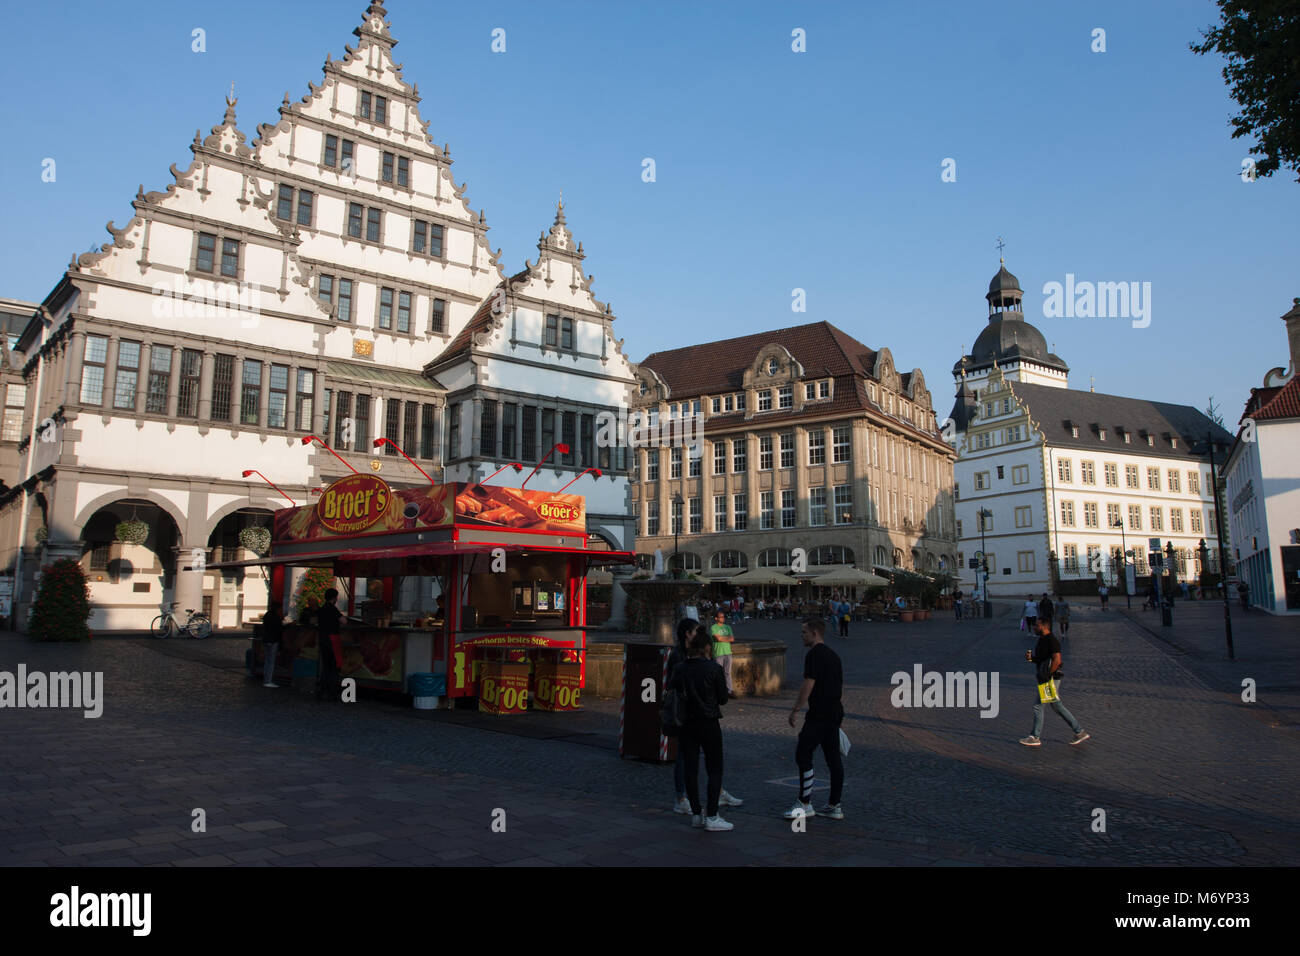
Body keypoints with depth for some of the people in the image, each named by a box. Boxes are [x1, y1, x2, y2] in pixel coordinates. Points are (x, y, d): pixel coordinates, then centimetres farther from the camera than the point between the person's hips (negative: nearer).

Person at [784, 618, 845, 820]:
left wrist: (795, 710, -12)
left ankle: (804, 804, 0)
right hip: (835, 712, 10)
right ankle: (835, 806, 14)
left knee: (803, 755, -3)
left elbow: (808, 685, -18)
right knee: (833, 758, 10)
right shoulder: (833, 655, 15)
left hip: (819, 715, -9)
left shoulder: (814, 655, -13)